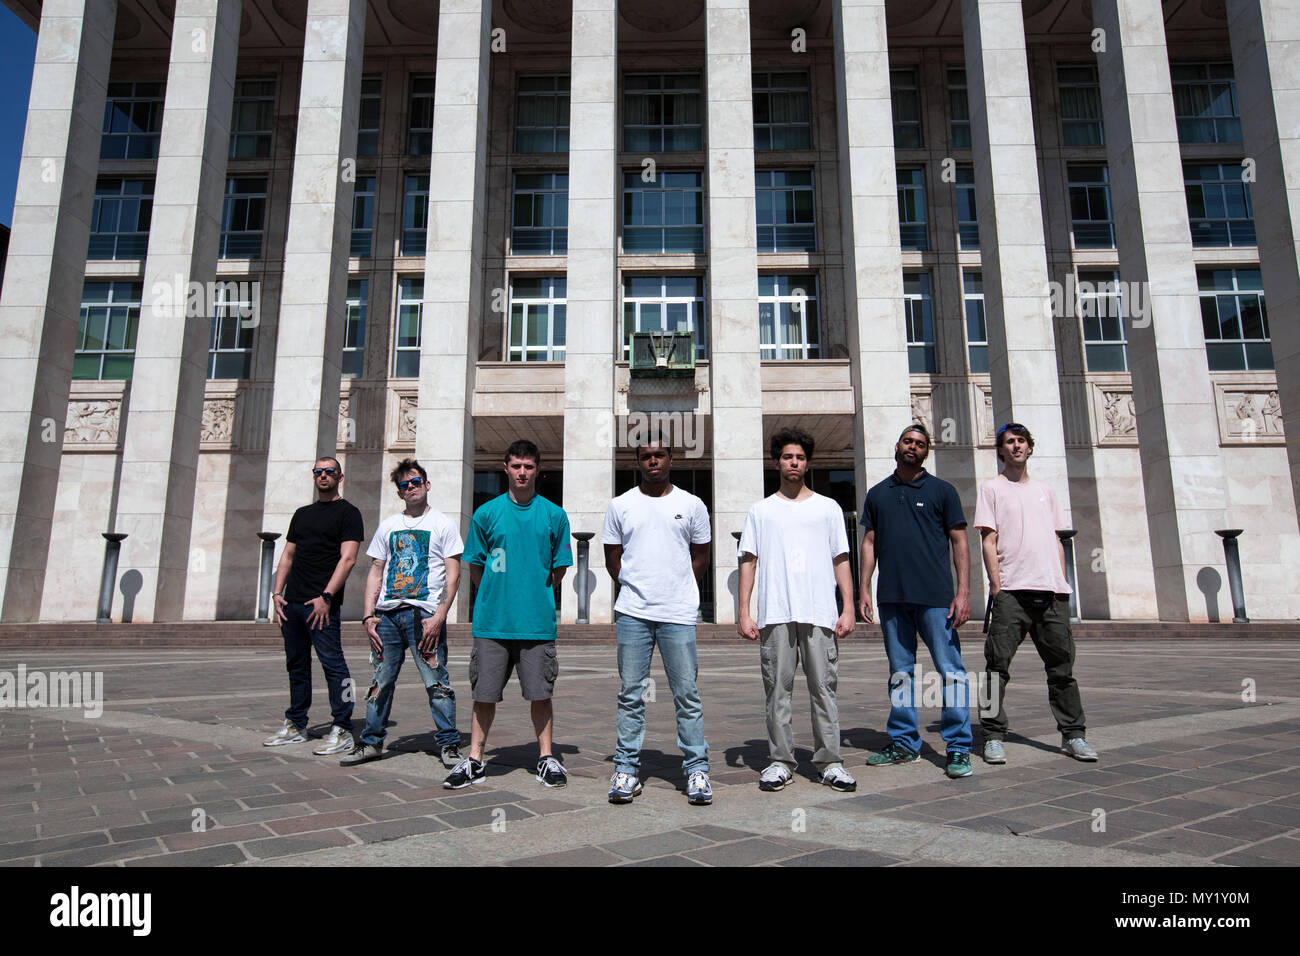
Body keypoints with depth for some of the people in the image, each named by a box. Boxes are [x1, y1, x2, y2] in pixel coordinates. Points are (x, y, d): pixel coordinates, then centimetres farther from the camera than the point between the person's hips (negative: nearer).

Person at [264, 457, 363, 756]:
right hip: (292, 602, 7)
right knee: (296, 664, 13)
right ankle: (295, 726, 23)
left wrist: (326, 596, -19)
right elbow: (288, 555, 20)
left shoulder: (347, 512, -1)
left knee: (332, 664, -9)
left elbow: (347, 558, -11)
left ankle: (342, 731, -4)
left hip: (321, 604, -7)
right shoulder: (302, 514, 20)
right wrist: (278, 592, 7)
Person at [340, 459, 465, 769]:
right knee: (381, 681, 8)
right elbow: (375, 573, 17)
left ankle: (448, 743, 5)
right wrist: (368, 615, 6)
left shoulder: (442, 524, 4)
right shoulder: (388, 526, 17)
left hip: (425, 614, -4)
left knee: (436, 682, -5)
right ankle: (371, 742, 21)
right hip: (387, 615, 4)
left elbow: (453, 575, -2)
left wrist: (439, 616, -12)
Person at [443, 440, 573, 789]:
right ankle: (475, 760, 19)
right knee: (484, 693, 7)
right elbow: (474, 568, 10)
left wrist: (535, 594, 7)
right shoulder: (486, 513, 4)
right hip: (492, 620, 1)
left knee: (540, 693, 6)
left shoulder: (554, 515, 4)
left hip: (538, 621, 0)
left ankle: (546, 757, 19)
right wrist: (496, 595, 7)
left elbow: (559, 569, 9)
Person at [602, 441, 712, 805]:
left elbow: (701, 556, 14)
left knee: (687, 694, 1)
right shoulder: (620, 505, 7)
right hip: (632, 614, 1)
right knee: (631, 694, 5)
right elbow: (612, 557, 14)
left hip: (678, 614, 0)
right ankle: (626, 769, 15)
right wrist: (635, 592, 12)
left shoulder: (692, 505, 7)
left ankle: (697, 769, 12)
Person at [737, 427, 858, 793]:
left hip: (820, 612, 0)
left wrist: (849, 607, 1)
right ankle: (780, 761, 11)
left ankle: (830, 762, 9)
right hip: (775, 614, 0)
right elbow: (748, 563, 9)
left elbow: (841, 561, 11)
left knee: (823, 687, 1)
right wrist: (743, 611, 0)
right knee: (777, 689, 3)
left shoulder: (828, 508, 14)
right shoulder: (760, 511, 13)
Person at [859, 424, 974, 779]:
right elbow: (870, 543, 14)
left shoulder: (941, 490, 6)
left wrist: (963, 592, -7)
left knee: (951, 669, -3)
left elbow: (959, 542, 2)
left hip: (935, 597, -3)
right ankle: (903, 743, 19)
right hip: (892, 598, 3)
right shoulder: (878, 494, 14)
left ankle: (959, 748, 7)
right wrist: (864, 589, 5)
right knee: (900, 672, 9)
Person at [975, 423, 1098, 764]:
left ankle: (1072, 735, 17)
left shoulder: (1044, 491, 21)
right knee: (998, 665, -5)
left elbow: (1057, 541, 20)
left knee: (1061, 665, 8)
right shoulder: (992, 488, 6)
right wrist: (996, 583, -10)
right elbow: (989, 540, -1)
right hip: (1011, 592, -4)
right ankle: (993, 737, 2)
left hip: (1051, 591, 5)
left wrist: (1062, 583, 9)